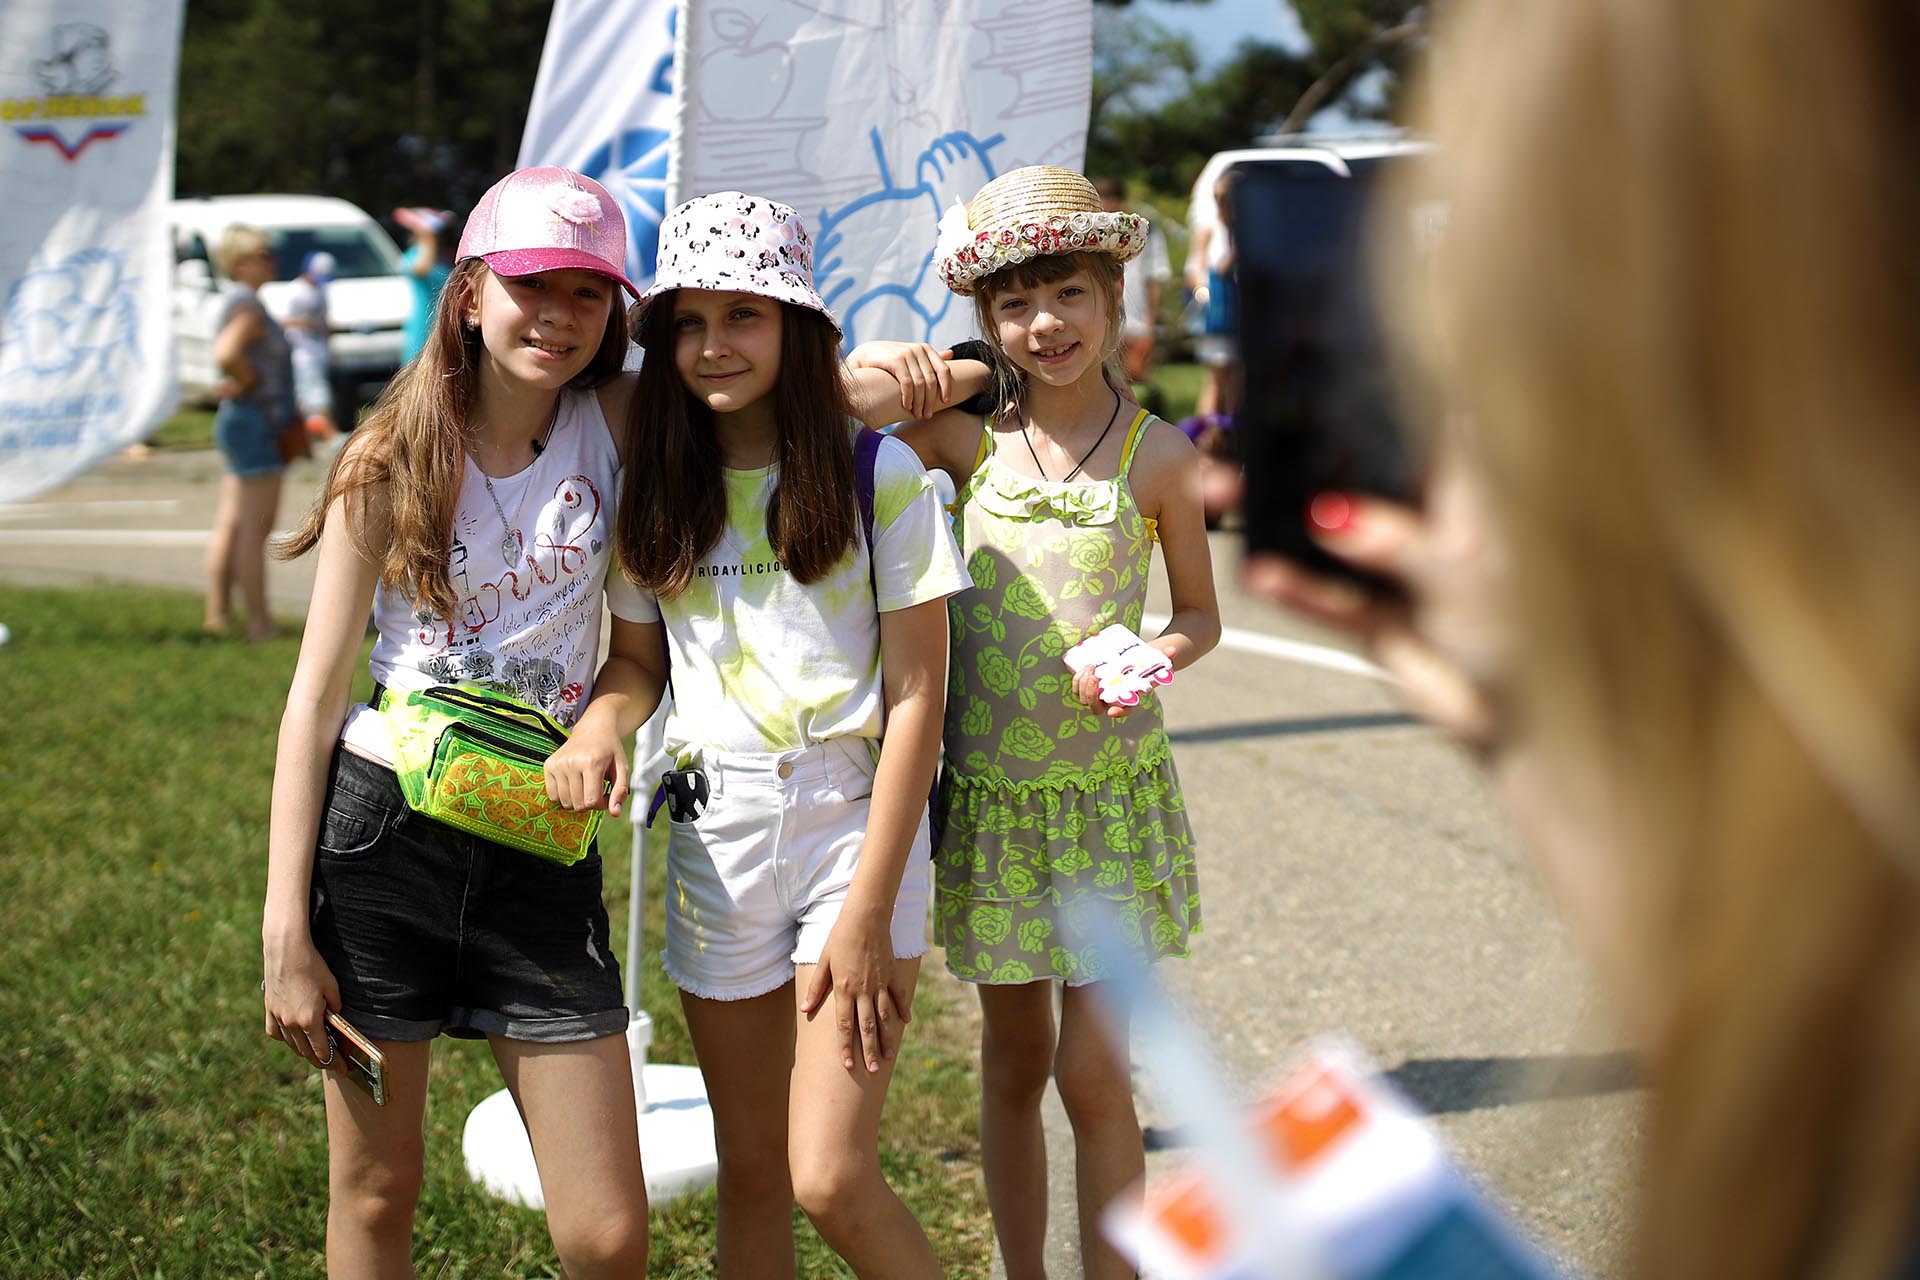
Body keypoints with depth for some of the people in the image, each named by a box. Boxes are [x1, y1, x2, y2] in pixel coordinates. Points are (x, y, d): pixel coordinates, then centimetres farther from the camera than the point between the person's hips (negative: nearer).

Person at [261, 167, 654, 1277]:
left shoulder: (621, 423, 1)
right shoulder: (392, 461, -2)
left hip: (542, 843, 1)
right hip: (381, 825, -1)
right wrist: (286, 929, -6)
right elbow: (317, 693, -2)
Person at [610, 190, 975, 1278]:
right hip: (714, 833, 4)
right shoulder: (658, 492, 6)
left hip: (855, 820, -4)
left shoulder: (881, 475, -7)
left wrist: (867, 912, -13)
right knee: (751, 1180, 11)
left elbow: (916, 699, -9)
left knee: (831, 1179, -13)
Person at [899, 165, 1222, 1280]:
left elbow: (1202, 614, 4)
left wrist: (1152, 659, -15)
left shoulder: (1157, 455, -5)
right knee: (1014, 1063, 14)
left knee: (1094, 1073, -2)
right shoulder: (965, 436, -2)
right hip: (989, 788, 2)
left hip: (1114, 790, -2)